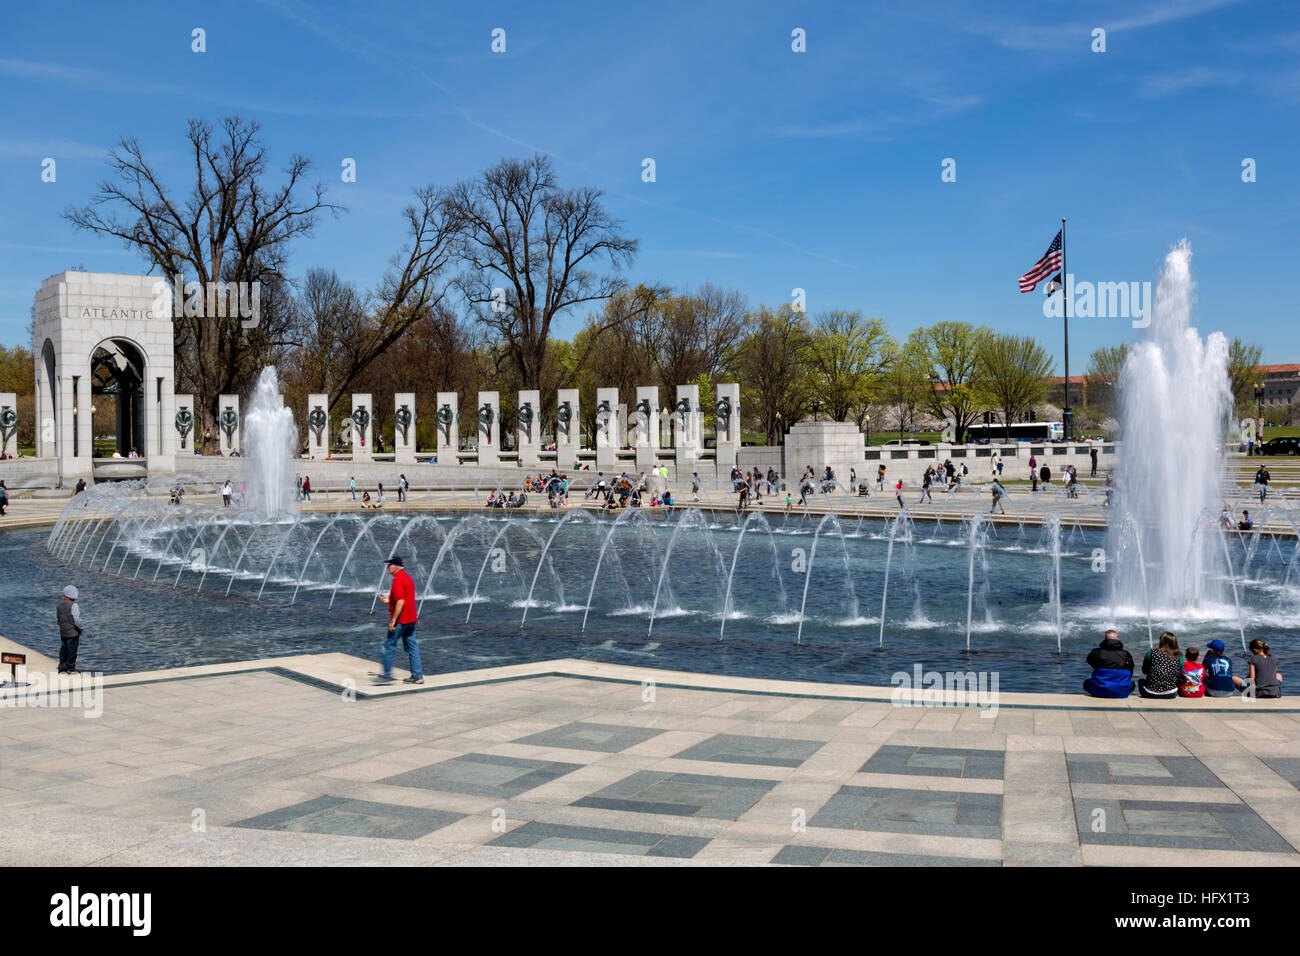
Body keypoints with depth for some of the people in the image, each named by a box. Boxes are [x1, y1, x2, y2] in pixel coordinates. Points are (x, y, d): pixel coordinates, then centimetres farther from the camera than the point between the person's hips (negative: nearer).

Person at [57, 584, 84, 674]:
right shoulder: (73, 605, -19)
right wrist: (81, 629, -4)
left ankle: (62, 668, 20)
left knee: (64, 650, 16)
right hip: (73, 632, -7)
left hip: (63, 632, 7)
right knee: (72, 650, 3)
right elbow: (77, 620, -18)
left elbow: (58, 617, 13)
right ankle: (70, 668, 10)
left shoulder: (60, 604, 4)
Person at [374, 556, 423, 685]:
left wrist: (393, 621, -21)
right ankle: (417, 675, 13)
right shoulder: (407, 577, 14)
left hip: (400, 621, -9)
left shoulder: (398, 580, -17)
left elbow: (400, 602, -24)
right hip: (411, 619, 9)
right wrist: (389, 599, 18)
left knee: (389, 645, 1)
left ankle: (387, 675, 6)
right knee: (411, 646, 11)